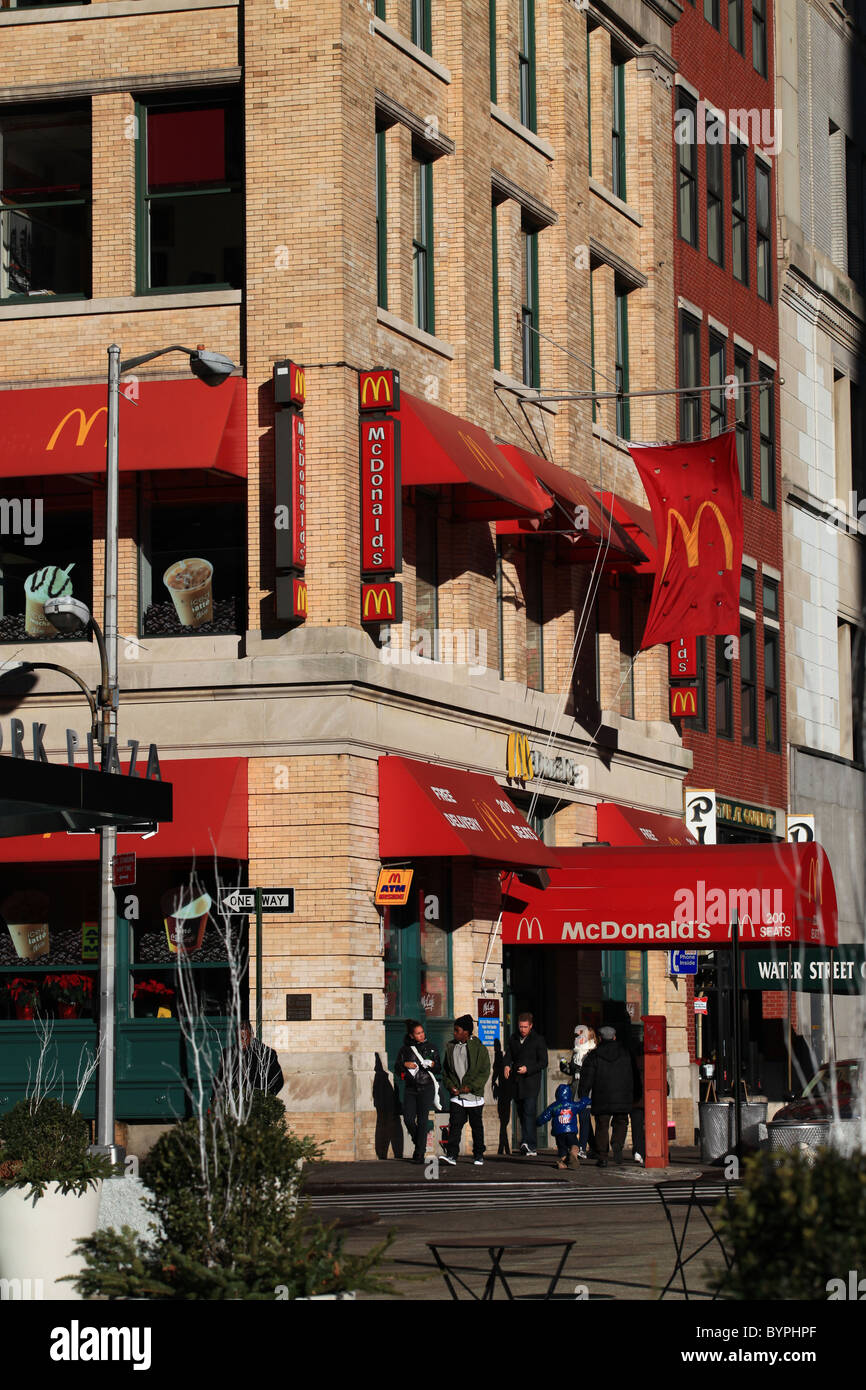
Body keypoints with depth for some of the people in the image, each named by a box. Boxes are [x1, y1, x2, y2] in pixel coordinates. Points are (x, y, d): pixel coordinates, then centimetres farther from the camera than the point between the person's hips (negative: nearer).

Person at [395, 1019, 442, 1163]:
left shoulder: (430, 1047, 7)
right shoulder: (405, 1049, 8)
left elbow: (439, 1069, 11)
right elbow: (397, 1068, 8)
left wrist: (432, 1065, -10)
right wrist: (405, 1064, -11)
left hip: (426, 1087, -2)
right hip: (411, 1088, 2)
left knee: (422, 1120, -7)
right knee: (408, 1119, -5)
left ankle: (419, 1154, -4)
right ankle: (419, 1144, 23)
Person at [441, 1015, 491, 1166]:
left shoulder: (479, 1048, -6)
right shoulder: (450, 1047, 6)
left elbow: (485, 1072, -6)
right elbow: (445, 1070, 14)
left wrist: (471, 1087, -14)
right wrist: (450, 1085, -1)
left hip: (474, 1095, -2)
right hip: (456, 1095, 3)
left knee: (476, 1126, 9)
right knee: (455, 1124, -9)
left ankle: (479, 1155, 21)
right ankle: (452, 1155, -14)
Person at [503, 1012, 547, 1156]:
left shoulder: (538, 1040, -3)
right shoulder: (513, 1038, 11)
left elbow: (543, 1062, -4)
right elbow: (508, 1054, 16)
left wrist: (527, 1068, -17)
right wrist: (507, 1065, -7)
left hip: (531, 1080, -6)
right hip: (517, 1082, 6)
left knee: (529, 1112, -15)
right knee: (521, 1112, 9)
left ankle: (529, 1144, -22)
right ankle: (526, 1143, 15)